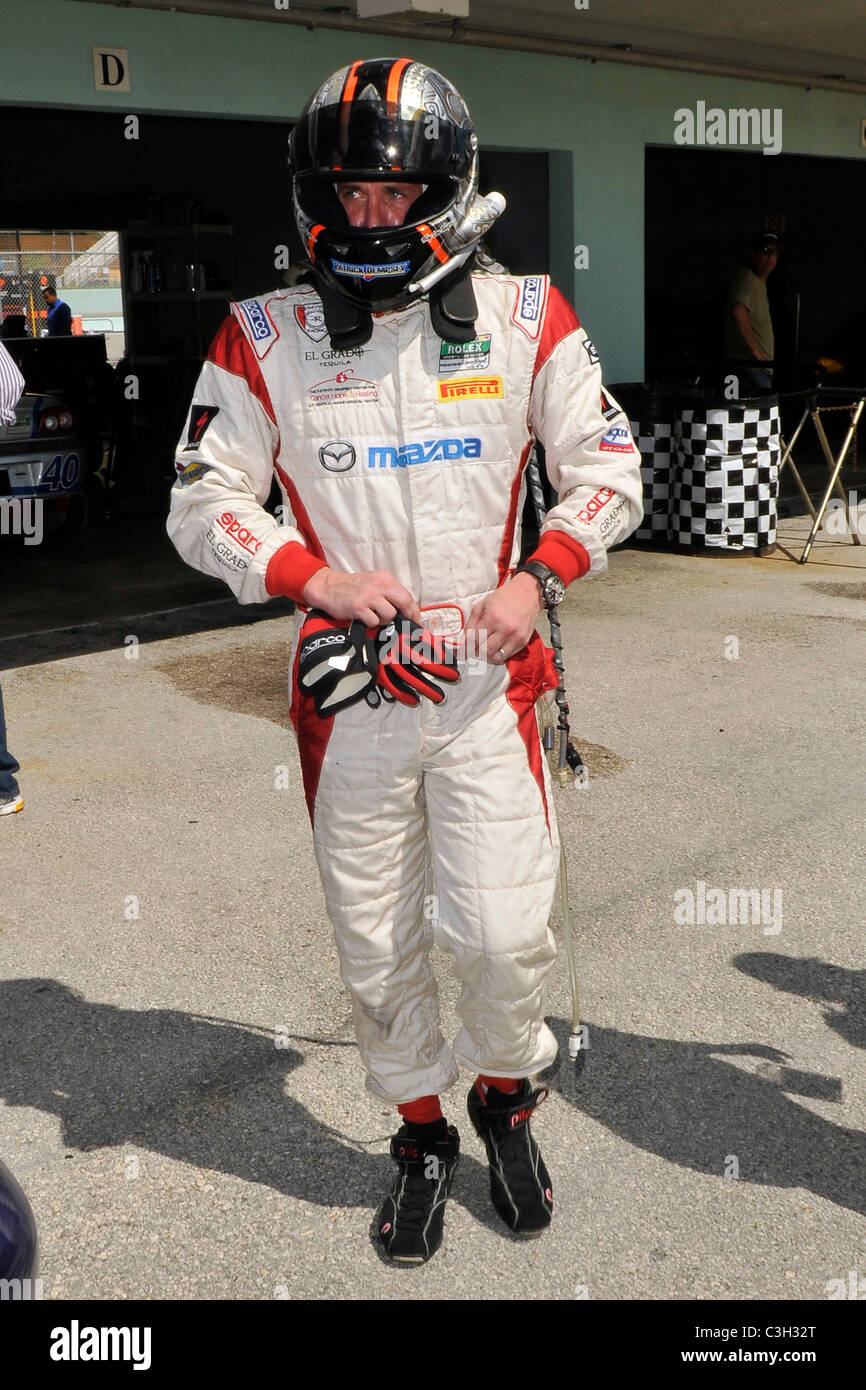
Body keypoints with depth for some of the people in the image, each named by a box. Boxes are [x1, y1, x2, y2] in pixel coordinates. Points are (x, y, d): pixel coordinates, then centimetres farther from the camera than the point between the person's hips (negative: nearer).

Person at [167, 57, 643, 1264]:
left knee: (506, 934, -2)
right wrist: (310, 575, -14)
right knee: (377, 948, 10)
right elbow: (203, 501, 1)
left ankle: (506, 1100, 30)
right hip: (349, 689, 1)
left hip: (489, 680, 0)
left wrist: (539, 577, -10)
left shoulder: (525, 317, 0)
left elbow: (610, 470, 6)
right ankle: (421, 1136, 35)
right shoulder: (267, 338, -2)